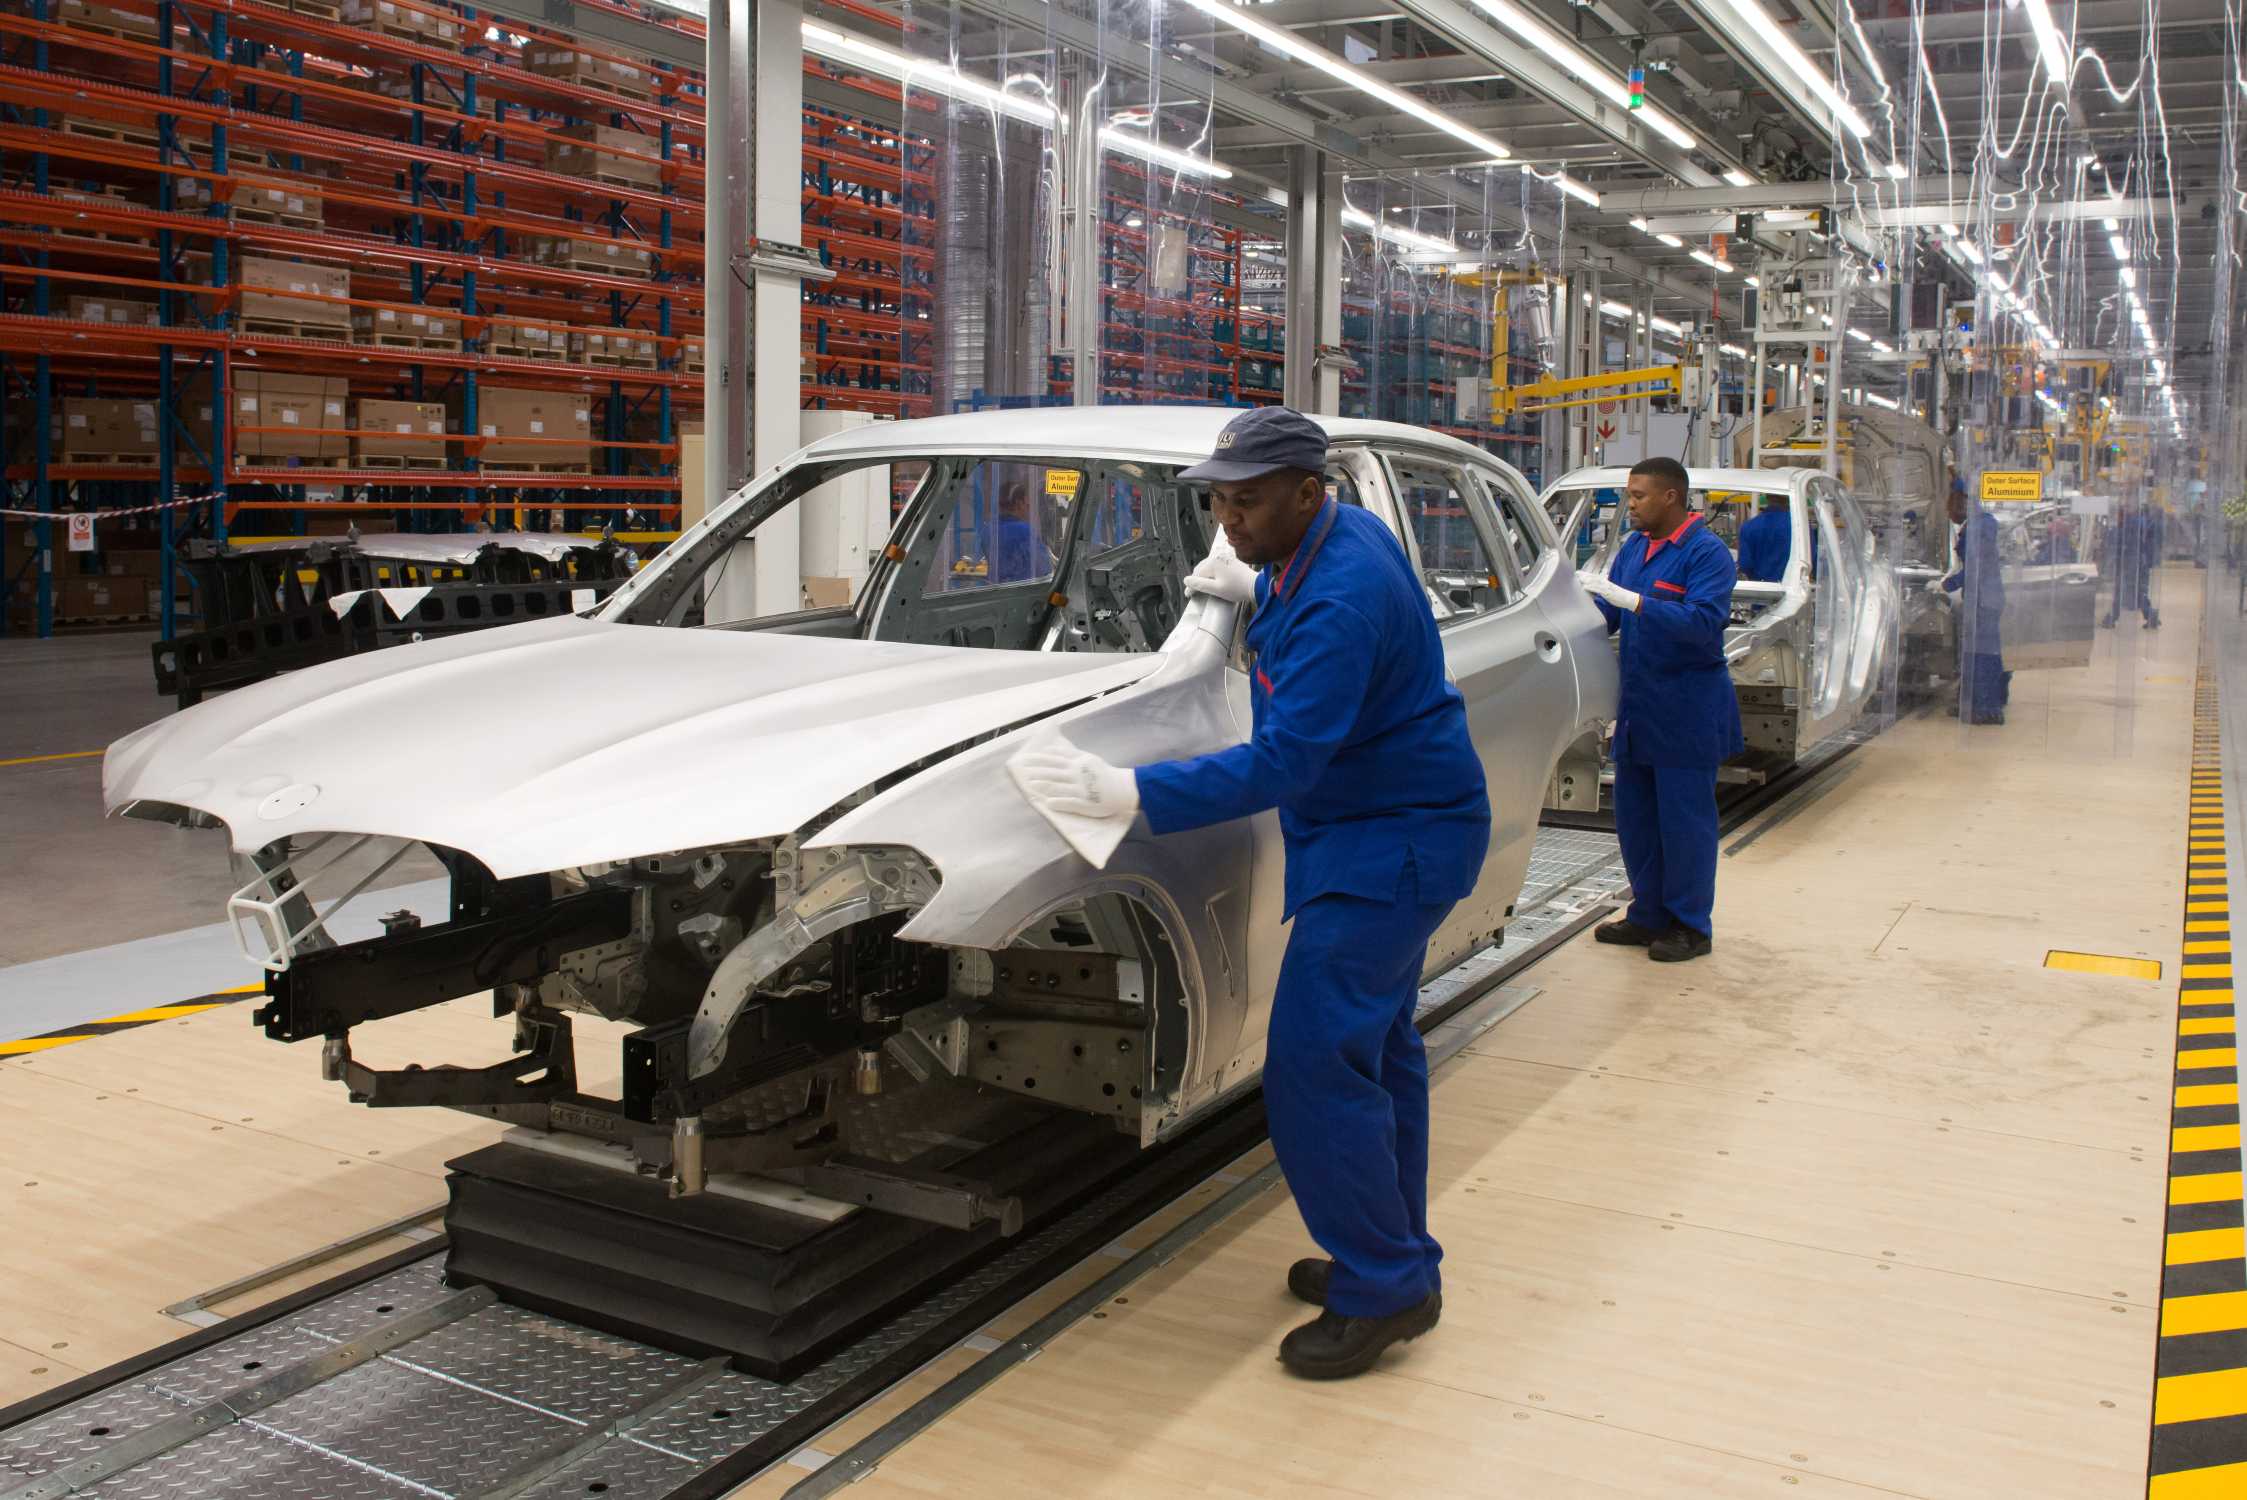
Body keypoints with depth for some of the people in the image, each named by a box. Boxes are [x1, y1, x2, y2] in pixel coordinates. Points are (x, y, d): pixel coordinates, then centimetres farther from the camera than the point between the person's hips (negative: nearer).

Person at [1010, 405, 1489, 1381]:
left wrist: (1129, 794, -38)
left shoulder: (1340, 602, -28)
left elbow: (1283, 761, -34)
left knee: (1314, 1064, -12)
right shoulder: (1343, 533, 3)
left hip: (1391, 844, -11)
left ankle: (1383, 1288, 0)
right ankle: (1397, 1256, 31)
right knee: (1379, 1046, 18)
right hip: (1392, 830, 11)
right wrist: (1256, 589, 17)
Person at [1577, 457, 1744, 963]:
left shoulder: (1707, 553, -13)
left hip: (1686, 712, -8)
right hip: (1639, 708, 8)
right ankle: (1649, 915, 27)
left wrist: (1630, 600, -30)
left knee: (1684, 818, 1)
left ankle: (1691, 926, 13)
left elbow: (1703, 621, -26)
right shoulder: (1633, 547, 10)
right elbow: (1605, 615, 17)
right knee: (1634, 816, 13)